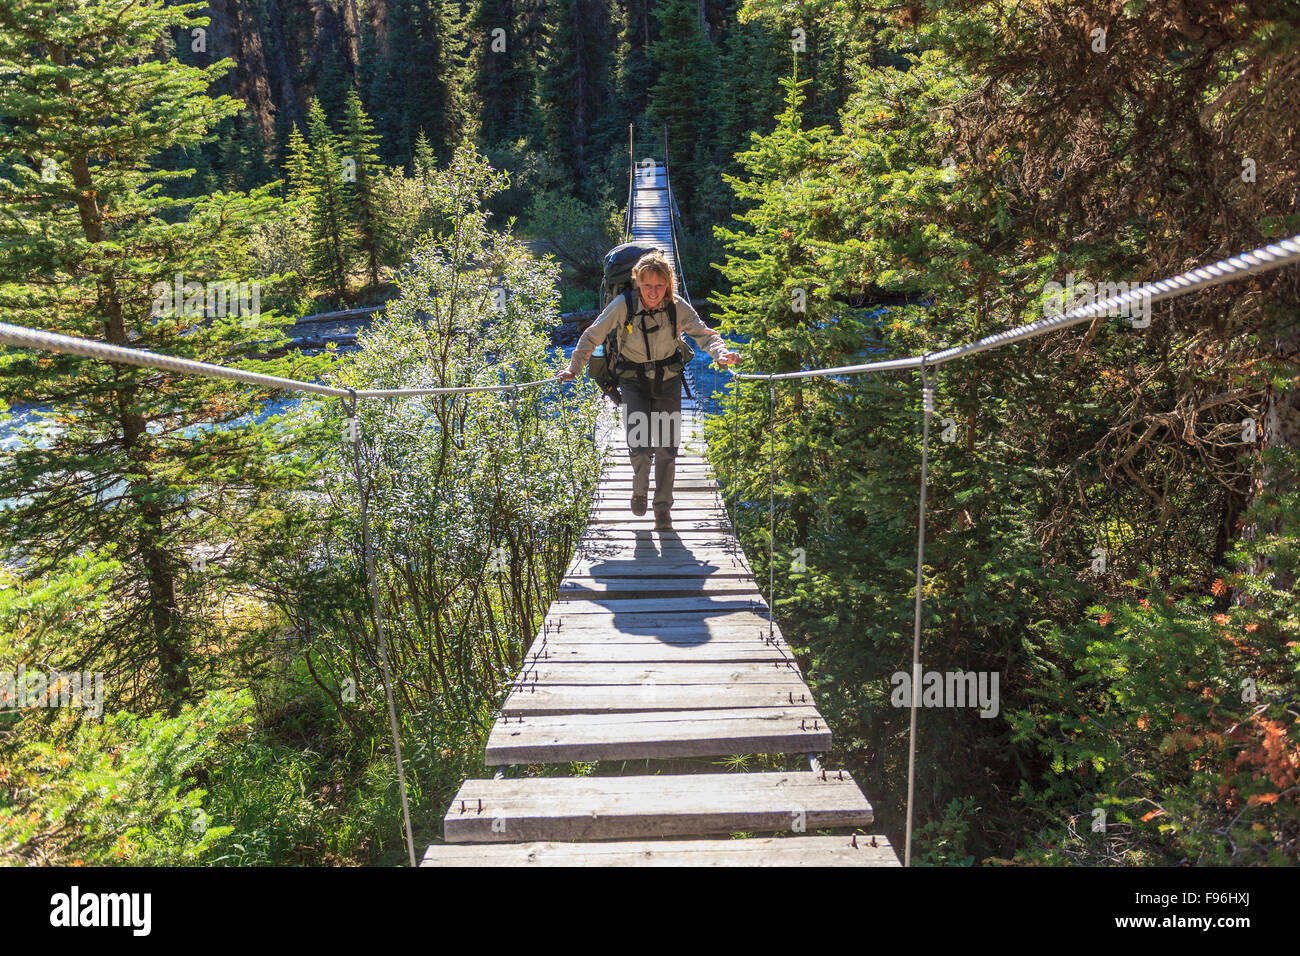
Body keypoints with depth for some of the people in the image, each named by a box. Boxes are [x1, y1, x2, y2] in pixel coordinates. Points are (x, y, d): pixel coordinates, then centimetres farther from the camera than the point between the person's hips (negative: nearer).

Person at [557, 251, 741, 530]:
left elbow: (703, 333, -11)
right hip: (634, 379, -1)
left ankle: (663, 507, 18)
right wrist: (573, 368, -8)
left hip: (668, 380, 2)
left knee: (667, 447, 0)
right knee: (639, 444, -14)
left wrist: (721, 353, -31)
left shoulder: (678, 307, -12)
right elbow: (593, 336, -6)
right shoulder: (623, 305, -16)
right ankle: (640, 489, 19)